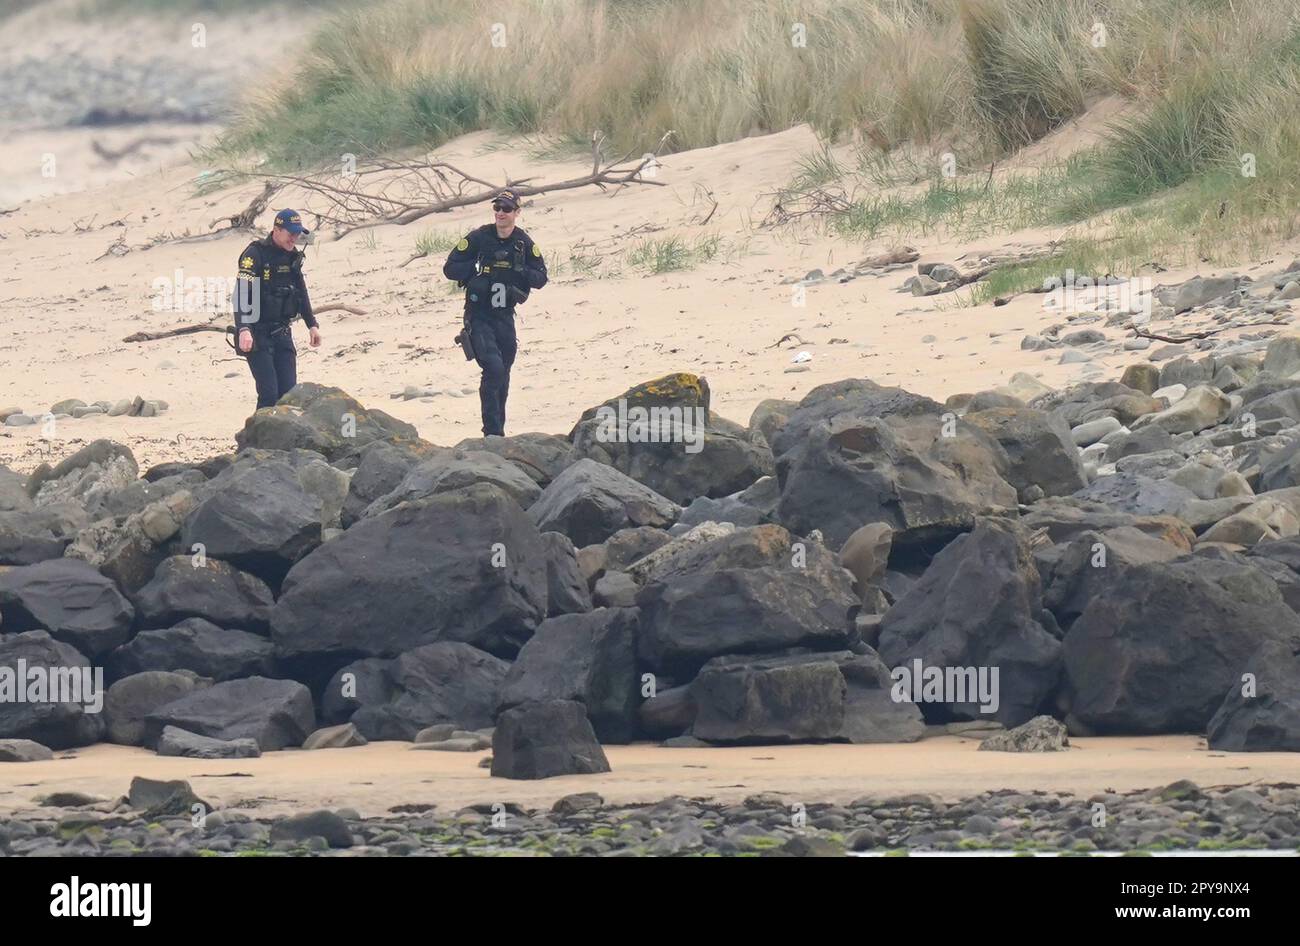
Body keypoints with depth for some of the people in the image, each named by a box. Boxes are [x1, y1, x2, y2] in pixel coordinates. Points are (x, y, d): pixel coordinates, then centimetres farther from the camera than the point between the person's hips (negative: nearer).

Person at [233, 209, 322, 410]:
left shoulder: (292, 256, 9)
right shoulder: (255, 254, -14)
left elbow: (301, 292, 24)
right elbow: (242, 293, -24)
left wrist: (312, 325, 22)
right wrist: (244, 330, -36)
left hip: (281, 333, 7)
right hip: (257, 334, -7)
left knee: (289, 393, 0)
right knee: (269, 394, -14)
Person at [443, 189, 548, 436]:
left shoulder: (524, 243, 1)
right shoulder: (478, 238, -8)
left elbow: (541, 278, 3)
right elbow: (450, 268, -7)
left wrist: (520, 271, -16)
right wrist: (479, 268, -20)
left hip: (505, 317, 4)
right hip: (479, 316, -4)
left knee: (503, 375, 11)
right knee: (494, 368, -19)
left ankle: (499, 429, 25)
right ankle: (492, 432, -17)